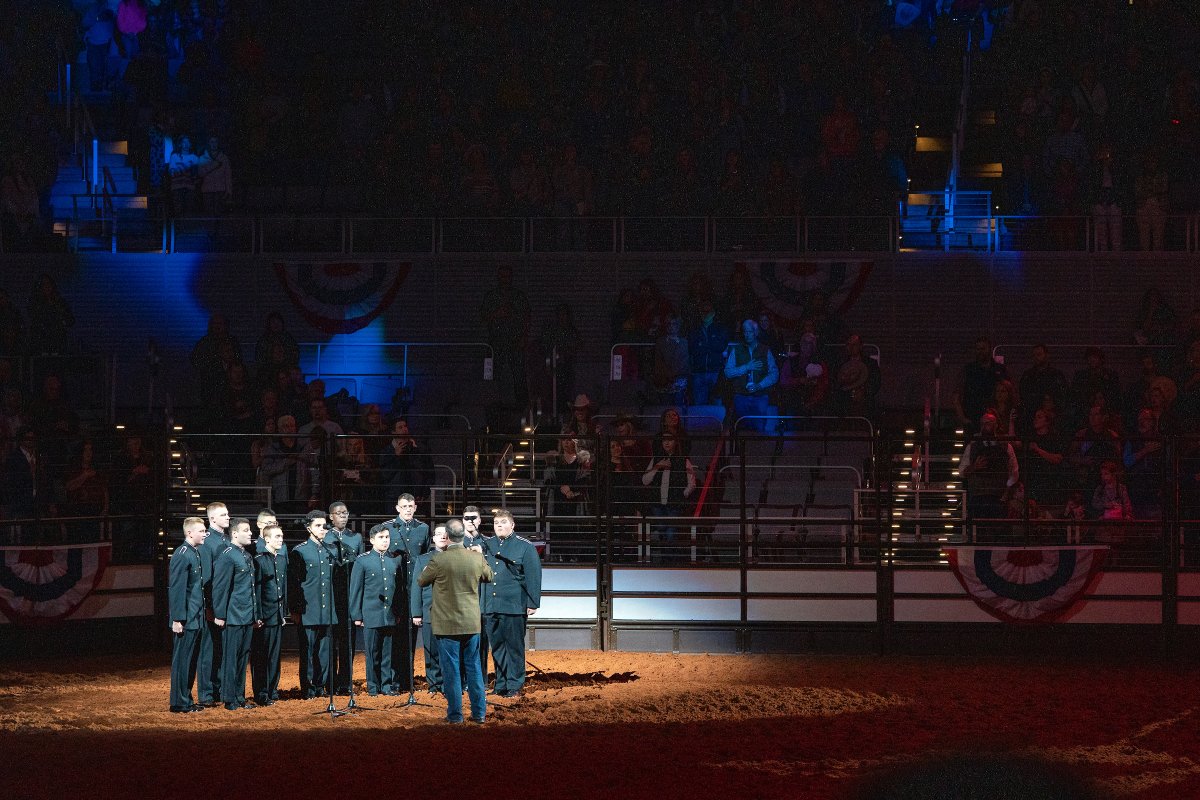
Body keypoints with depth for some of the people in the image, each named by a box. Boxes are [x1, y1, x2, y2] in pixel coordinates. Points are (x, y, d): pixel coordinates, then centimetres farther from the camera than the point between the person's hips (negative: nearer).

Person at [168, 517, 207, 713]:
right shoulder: (182, 555, -15)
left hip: (196, 619, 9)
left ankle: (186, 700, 20)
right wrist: (178, 619, -20)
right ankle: (179, 703, 1)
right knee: (182, 660, -4)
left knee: (192, 661, 13)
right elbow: (176, 589, -18)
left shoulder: (196, 553, 13)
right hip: (186, 620, -9)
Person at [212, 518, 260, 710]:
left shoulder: (247, 557, 16)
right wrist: (219, 615, -16)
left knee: (243, 658, 12)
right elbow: (220, 587, -14)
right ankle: (230, 699, 0)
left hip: (248, 618, 9)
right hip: (233, 617, -9)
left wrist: (256, 615, 20)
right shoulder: (228, 556, -12)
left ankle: (240, 696, 17)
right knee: (231, 657, -3)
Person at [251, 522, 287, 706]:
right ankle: (261, 695, 3)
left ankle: (273, 691, 18)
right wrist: (258, 615, -15)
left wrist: (284, 612, 15)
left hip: (277, 614, 7)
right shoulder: (259, 560, -11)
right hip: (265, 615, -7)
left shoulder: (282, 558, 11)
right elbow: (256, 589, -13)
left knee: (274, 655, 11)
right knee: (261, 656, -1)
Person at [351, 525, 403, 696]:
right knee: (373, 653, 2)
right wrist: (356, 616, -2)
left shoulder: (395, 561, 11)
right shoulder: (362, 561, 0)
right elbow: (356, 590, 1)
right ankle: (373, 687, 10)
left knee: (390, 653, 3)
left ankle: (389, 684, 11)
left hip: (391, 616, 3)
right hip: (371, 616, -3)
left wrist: (400, 613, 13)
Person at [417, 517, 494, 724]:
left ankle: (455, 714, 6)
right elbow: (489, 576, 17)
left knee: (451, 670, 3)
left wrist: (427, 569, 22)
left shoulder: (439, 561, -16)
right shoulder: (477, 559, -4)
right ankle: (479, 712, 15)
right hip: (471, 623, 4)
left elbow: (421, 581, 2)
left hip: (447, 624, -4)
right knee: (474, 667, 12)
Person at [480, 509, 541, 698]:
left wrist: (533, 603, -8)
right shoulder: (487, 546, 12)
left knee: (514, 647, 0)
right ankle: (501, 685, 15)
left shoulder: (525, 546, -2)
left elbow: (533, 576, -4)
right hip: (491, 607, 5)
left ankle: (514, 686, 5)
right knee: (497, 647, 8)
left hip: (514, 606, -5)